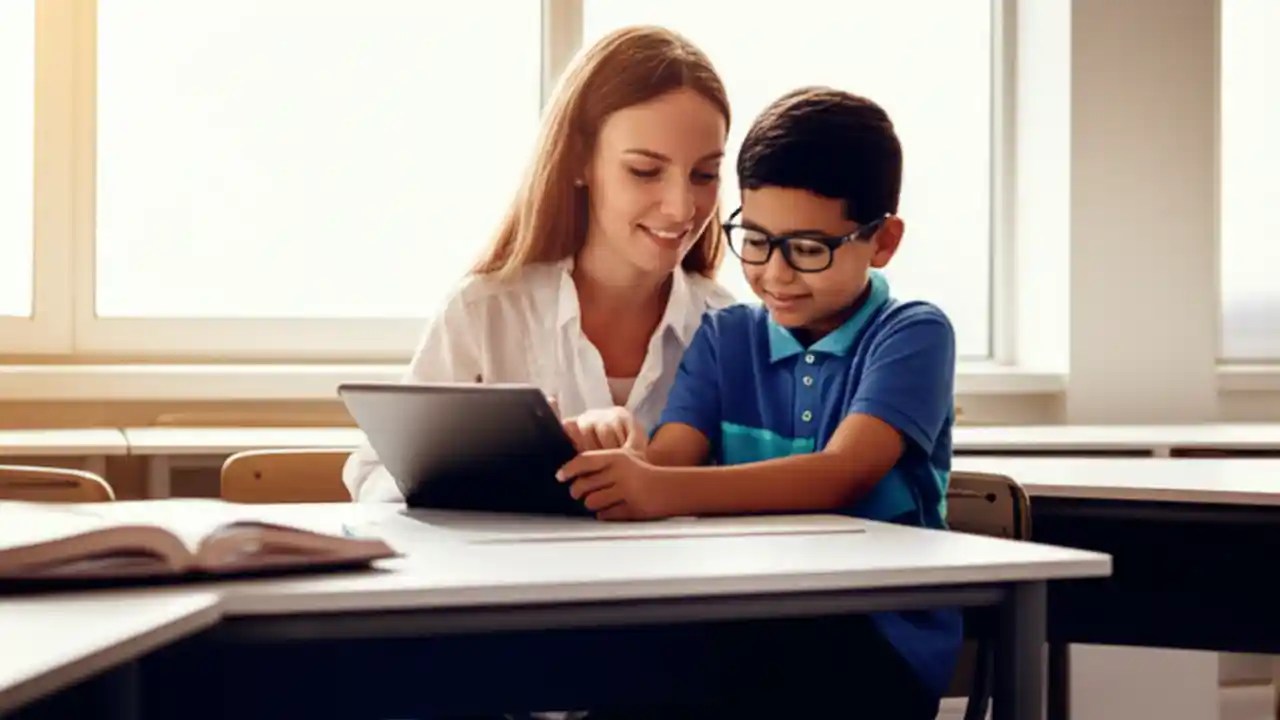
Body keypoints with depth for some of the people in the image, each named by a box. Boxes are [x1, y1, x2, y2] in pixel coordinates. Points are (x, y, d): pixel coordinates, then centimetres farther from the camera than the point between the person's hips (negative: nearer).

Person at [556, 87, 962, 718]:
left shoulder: (912, 335, -3)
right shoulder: (725, 338, 13)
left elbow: (844, 473, -19)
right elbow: (664, 462, -1)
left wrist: (667, 491, -33)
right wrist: (613, 451, -27)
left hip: (878, 640, -4)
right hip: (742, 623, 4)